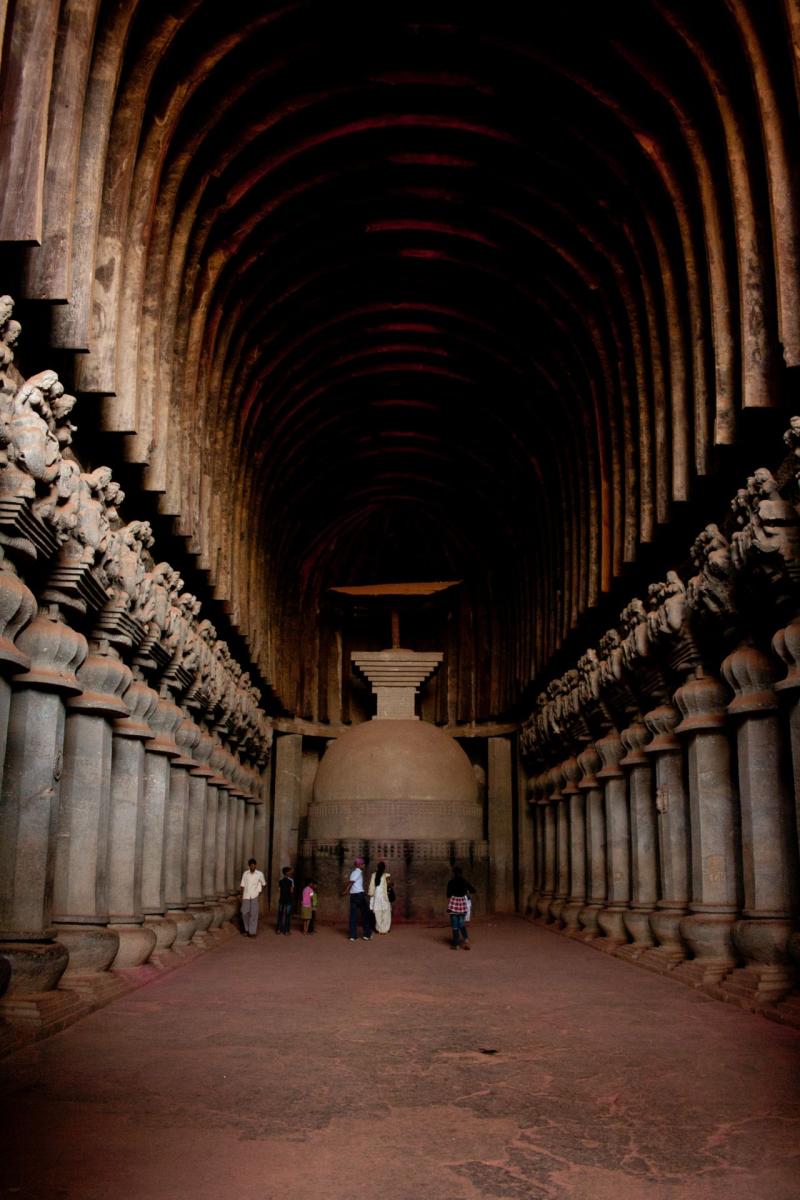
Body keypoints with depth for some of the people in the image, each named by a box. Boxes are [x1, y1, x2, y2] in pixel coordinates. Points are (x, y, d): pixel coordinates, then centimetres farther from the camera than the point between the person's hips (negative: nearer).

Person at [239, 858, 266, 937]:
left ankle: (252, 932, 2)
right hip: (246, 896, 2)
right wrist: (242, 896, 1)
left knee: (253, 914, -3)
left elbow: (264, 884, 10)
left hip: (255, 896, -2)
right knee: (244, 913, 2)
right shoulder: (245, 873, 3)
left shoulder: (260, 874, -2)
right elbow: (242, 885, 6)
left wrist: (260, 893, 0)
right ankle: (247, 928, 23)